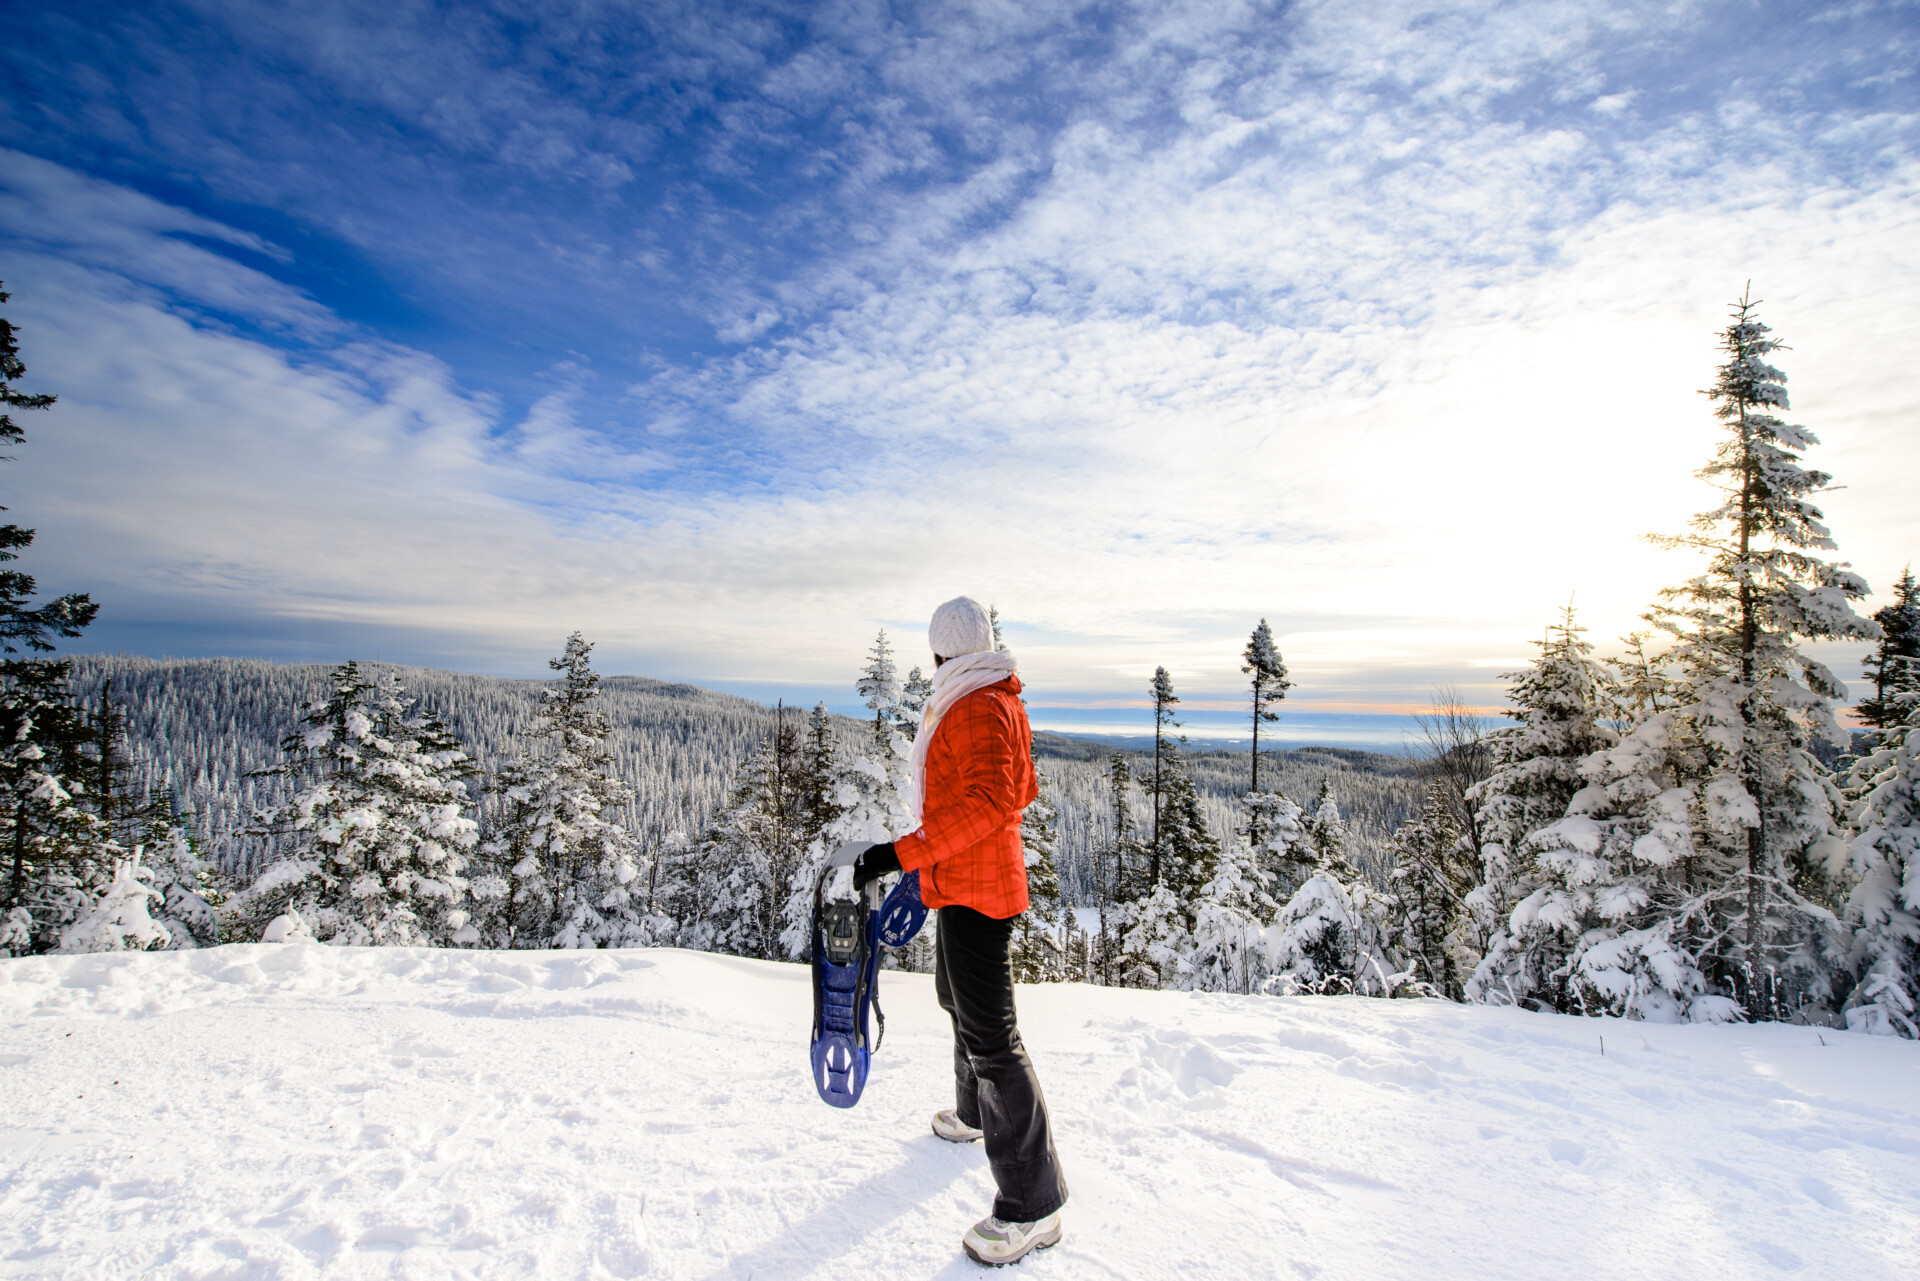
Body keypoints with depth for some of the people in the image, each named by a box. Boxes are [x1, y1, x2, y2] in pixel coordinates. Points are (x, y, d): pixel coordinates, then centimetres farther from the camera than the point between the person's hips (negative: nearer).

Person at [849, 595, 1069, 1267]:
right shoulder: (997, 702, 11)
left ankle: (1033, 1206, 1)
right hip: (970, 883, 11)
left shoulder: (978, 708, -21)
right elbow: (1022, 789, 20)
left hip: (974, 887, -11)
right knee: (959, 999, 27)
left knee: (990, 1035, -7)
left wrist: (905, 851, -34)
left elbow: (990, 802, -32)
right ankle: (975, 1114, 49)